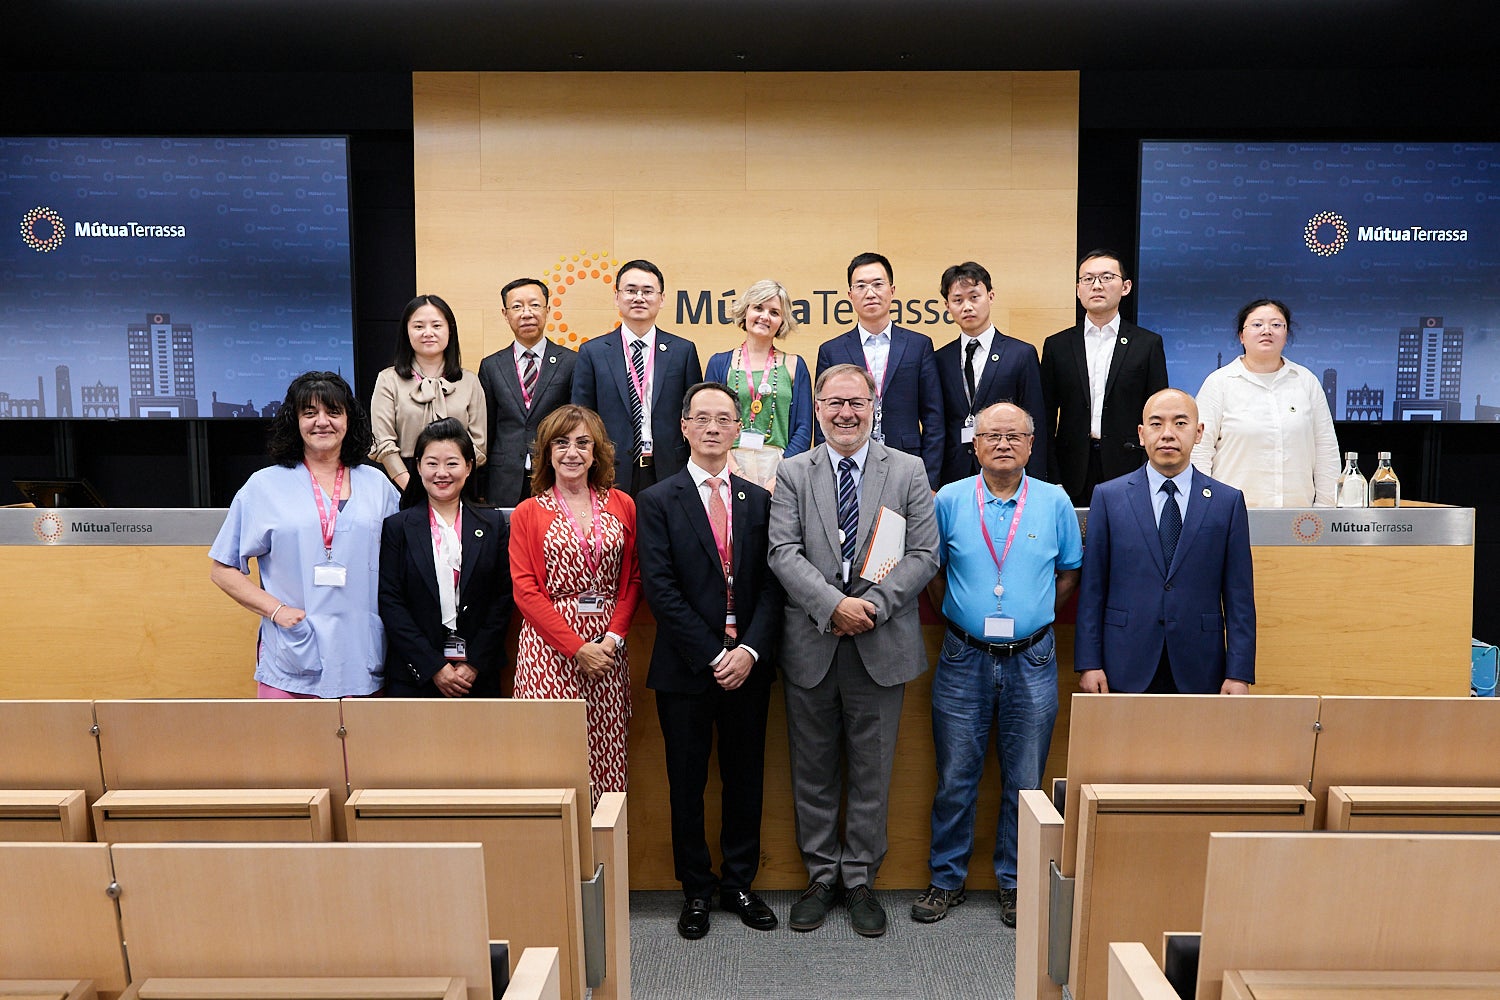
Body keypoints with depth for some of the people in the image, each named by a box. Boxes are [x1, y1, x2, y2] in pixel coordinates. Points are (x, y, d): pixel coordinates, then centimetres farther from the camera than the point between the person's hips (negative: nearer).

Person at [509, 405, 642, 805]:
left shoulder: (622, 506, 10)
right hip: (550, 647, -2)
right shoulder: (528, 513, 4)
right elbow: (525, 590, -3)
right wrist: (576, 648, -11)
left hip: (608, 646, 2)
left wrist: (614, 636, -7)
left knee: (607, 755, 2)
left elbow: (633, 579, 8)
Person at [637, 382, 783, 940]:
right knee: (687, 784, 8)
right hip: (685, 669, -2)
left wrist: (751, 650, -12)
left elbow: (771, 584, 2)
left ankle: (738, 884, 28)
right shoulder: (657, 501, -2)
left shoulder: (759, 501, 7)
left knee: (745, 779, 12)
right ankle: (696, 890, 25)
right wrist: (713, 656, -14)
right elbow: (660, 589, -10)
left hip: (747, 668, 3)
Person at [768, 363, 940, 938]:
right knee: (813, 771, 11)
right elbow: (783, 553, -6)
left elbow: (923, 555, -3)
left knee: (872, 772, 10)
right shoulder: (793, 474, 4)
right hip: (811, 646, 1)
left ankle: (859, 879, 26)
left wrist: (872, 606, -15)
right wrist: (833, 604, -19)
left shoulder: (909, 472, 4)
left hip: (881, 645, 0)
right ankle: (822, 876, 27)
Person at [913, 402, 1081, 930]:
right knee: (955, 777, 7)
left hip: (1031, 661, 1)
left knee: (1025, 781, 9)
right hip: (964, 659, 0)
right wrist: (967, 613, 3)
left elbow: (1069, 573, 10)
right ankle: (946, 880, 23)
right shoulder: (949, 500, 0)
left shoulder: (1055, 502, 2)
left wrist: (1032, 615, 4)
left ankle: (1016, 883, 26)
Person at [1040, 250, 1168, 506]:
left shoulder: (1148, 344, 6)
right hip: (1073, 475, 1)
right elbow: (1045, 420, 7)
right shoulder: (1057, 345, 9)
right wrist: (1051, 482, -1)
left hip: (1129, 474, -1)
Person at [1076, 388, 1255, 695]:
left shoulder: (1228, 501, 5)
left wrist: (1239, 674, -3)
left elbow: (1239, 597, 3)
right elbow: (1092, 590, 1)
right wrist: (1089, 664, -4)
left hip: (1199, 673, 1)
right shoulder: (1108, 496, 3)